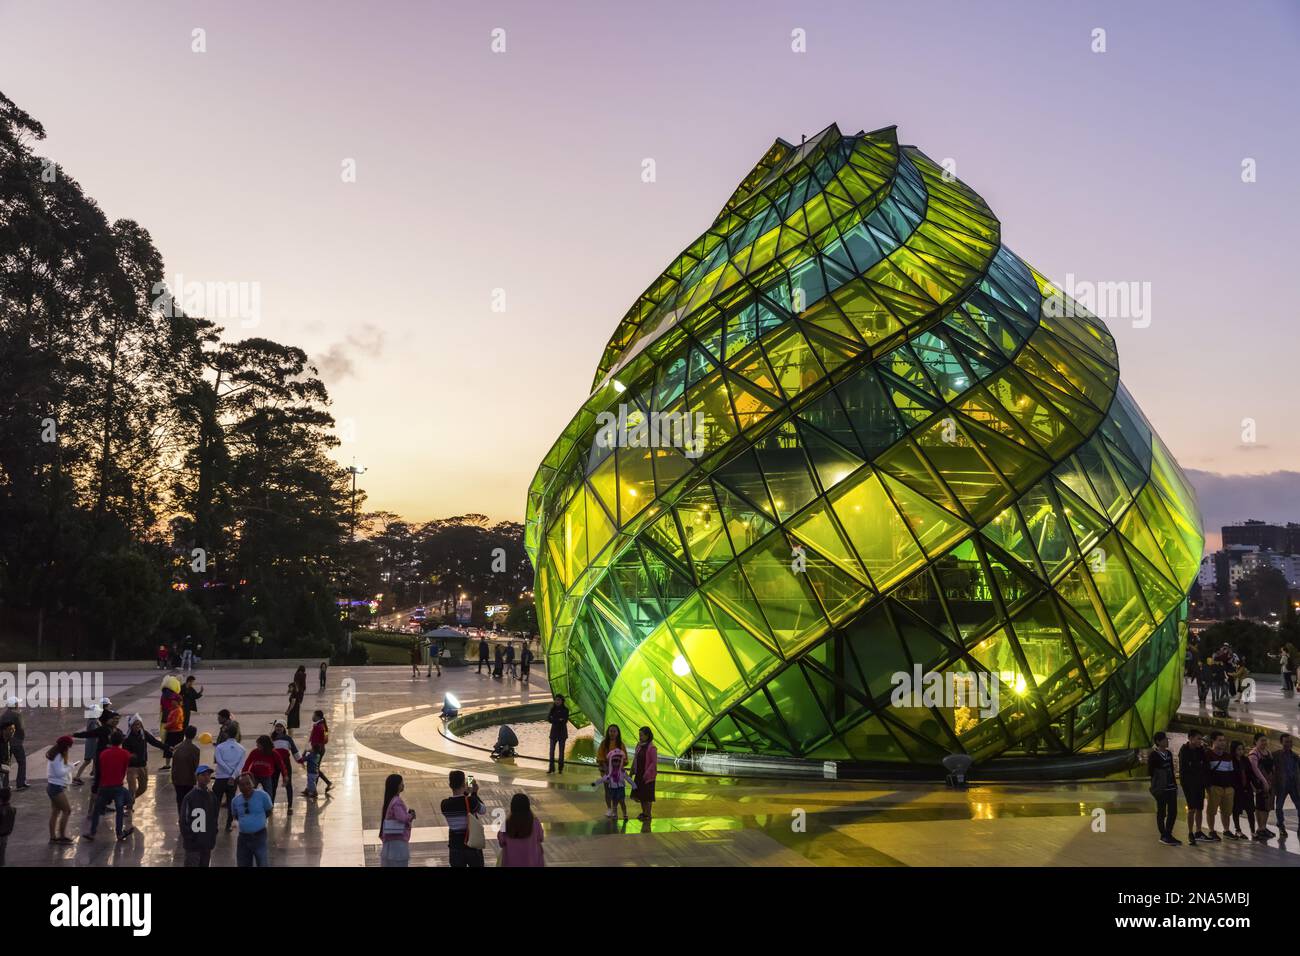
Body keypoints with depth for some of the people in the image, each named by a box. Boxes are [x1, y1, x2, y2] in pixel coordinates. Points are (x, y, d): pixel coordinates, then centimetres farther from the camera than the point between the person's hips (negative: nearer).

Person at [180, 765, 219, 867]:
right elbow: (183, 821, -10)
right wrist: (188, 838, -12)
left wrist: (213, 835, 7)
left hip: (208, 843, 5)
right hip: (193, 844, -5)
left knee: (205, 865, 12)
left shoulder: (213, 797, 5)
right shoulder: (190, 797, -12)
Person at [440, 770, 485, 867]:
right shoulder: (471, 801, -19)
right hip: (473, 846, -2)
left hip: (455, 848, 2)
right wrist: (475, 793, 8)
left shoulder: (445, 804, -8)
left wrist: (464, 794, 17)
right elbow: (482, 810, 1)